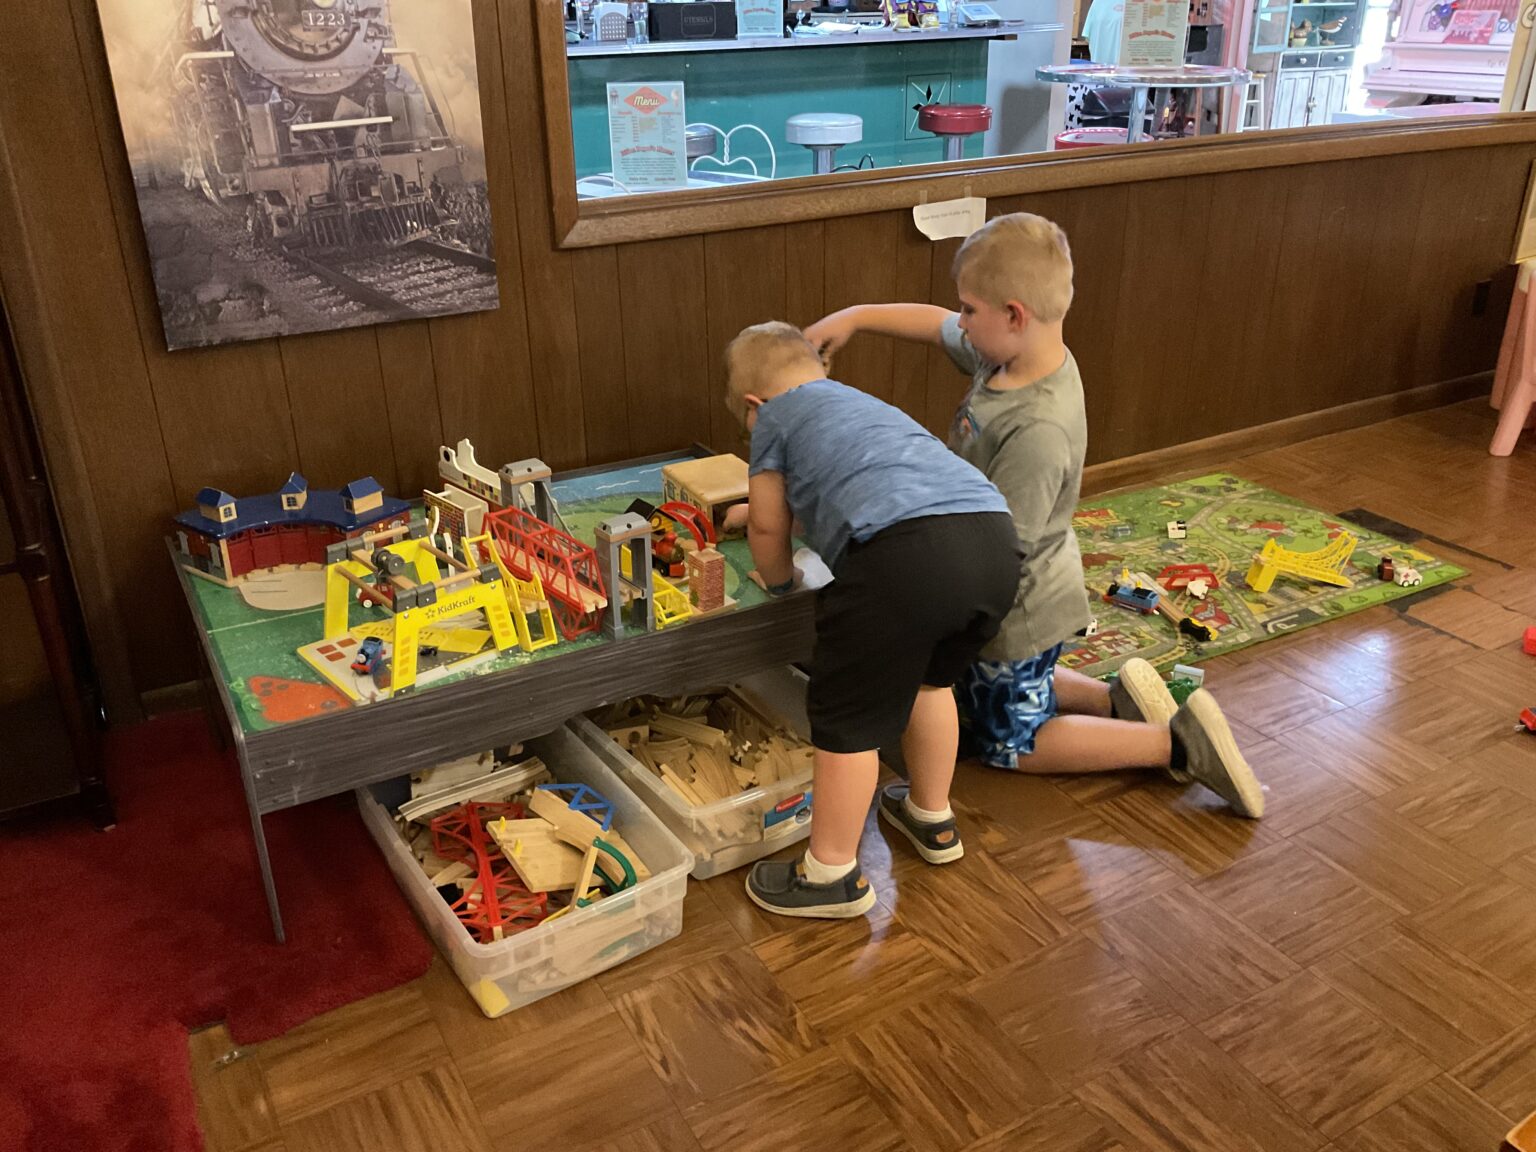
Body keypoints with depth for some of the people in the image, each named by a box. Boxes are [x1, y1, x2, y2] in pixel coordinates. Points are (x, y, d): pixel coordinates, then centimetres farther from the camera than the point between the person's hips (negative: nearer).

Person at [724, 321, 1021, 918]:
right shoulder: (864, 402, 40)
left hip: (903, 550, -8)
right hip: (995, 536, 8)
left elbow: (768, 525, 25)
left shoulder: (775, 415, 19)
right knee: (930, 680, 31)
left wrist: (778, 580, 46)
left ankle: (831, 875, 22)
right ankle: (932, 818, 48)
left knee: (848, 718, 8)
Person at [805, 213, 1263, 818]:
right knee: (980, 698, 31)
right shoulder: (1015, 354, -11)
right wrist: (854, 316, -2)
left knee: (1010, 745, 14)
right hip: (1010, 602, 9)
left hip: (1019, 614, -9)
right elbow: (936, 325, 7)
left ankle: (1178, 743, 11)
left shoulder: (1039, 432, -37)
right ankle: (1117, 700, 25)